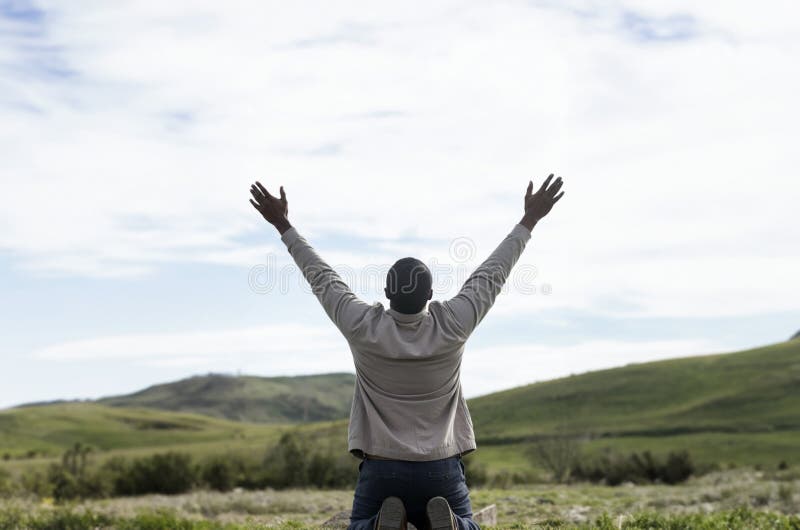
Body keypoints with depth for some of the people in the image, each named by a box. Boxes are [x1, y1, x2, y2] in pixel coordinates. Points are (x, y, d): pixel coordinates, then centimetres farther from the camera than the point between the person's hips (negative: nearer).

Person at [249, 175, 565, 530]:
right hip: (443, 470, 1)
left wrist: (284, 226, 12)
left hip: (380, 470, 0)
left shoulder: (363, 328, -11)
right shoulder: (452, 327, -10)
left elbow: (322, 278, 0)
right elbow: (491, 275, 1)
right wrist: (529, 221, 12)